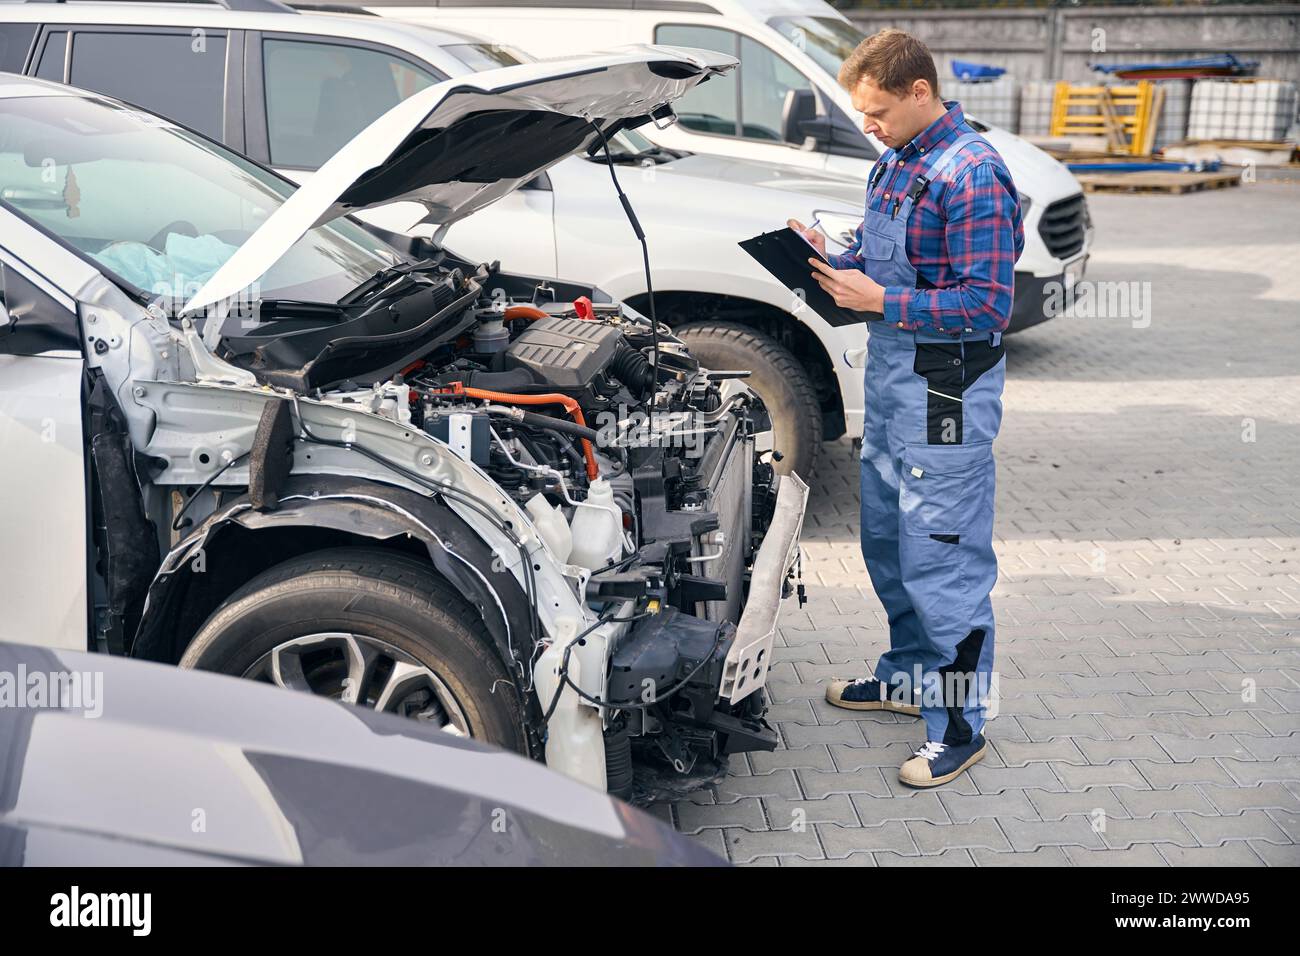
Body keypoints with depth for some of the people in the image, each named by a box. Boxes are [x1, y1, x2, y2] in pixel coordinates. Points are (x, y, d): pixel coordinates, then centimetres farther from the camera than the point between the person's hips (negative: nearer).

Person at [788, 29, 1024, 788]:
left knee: (942, 559, -3)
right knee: (886, 541, 20)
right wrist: (830, 260, 2)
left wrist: (880, 301, -23)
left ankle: (961, 725, 9)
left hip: (948, 390, -10)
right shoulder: (895, 164, 11)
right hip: (892, 378, 10)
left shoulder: (973, 176, -19)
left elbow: (988, 304, -22)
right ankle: (910, 676, 37)